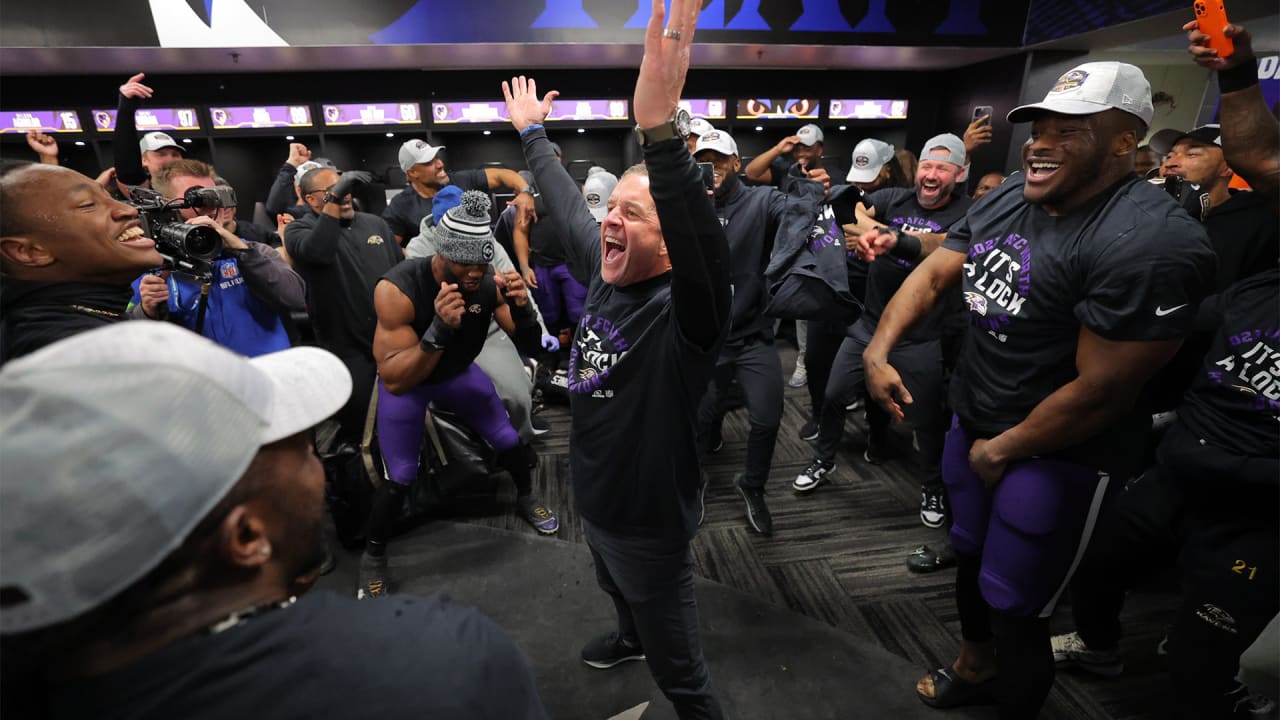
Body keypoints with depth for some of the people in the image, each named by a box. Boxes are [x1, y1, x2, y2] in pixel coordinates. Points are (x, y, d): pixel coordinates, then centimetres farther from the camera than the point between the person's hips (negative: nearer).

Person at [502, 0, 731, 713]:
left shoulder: (684, 311, -28)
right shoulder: (603, 274, -6)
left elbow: (704, 246, -51)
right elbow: (566, 202, 9)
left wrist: (660, 129, -62)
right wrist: (533, 132, 22)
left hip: (651, 528, -7)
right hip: (595, 506, 8)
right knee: (620, 595, 37)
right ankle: (630, 639, 67)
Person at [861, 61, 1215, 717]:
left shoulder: (1151, 245, -24)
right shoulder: (1006, 199, 0)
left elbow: (1100, 390, -23)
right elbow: (932, 276, 5)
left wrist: (1002, 451, -13)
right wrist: (878, 350, -9)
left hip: (1056, 456, -7)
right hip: (972, 422, 8)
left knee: (1013, 608, 7)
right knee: (970, 555, 25)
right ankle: (975, 667, 53)